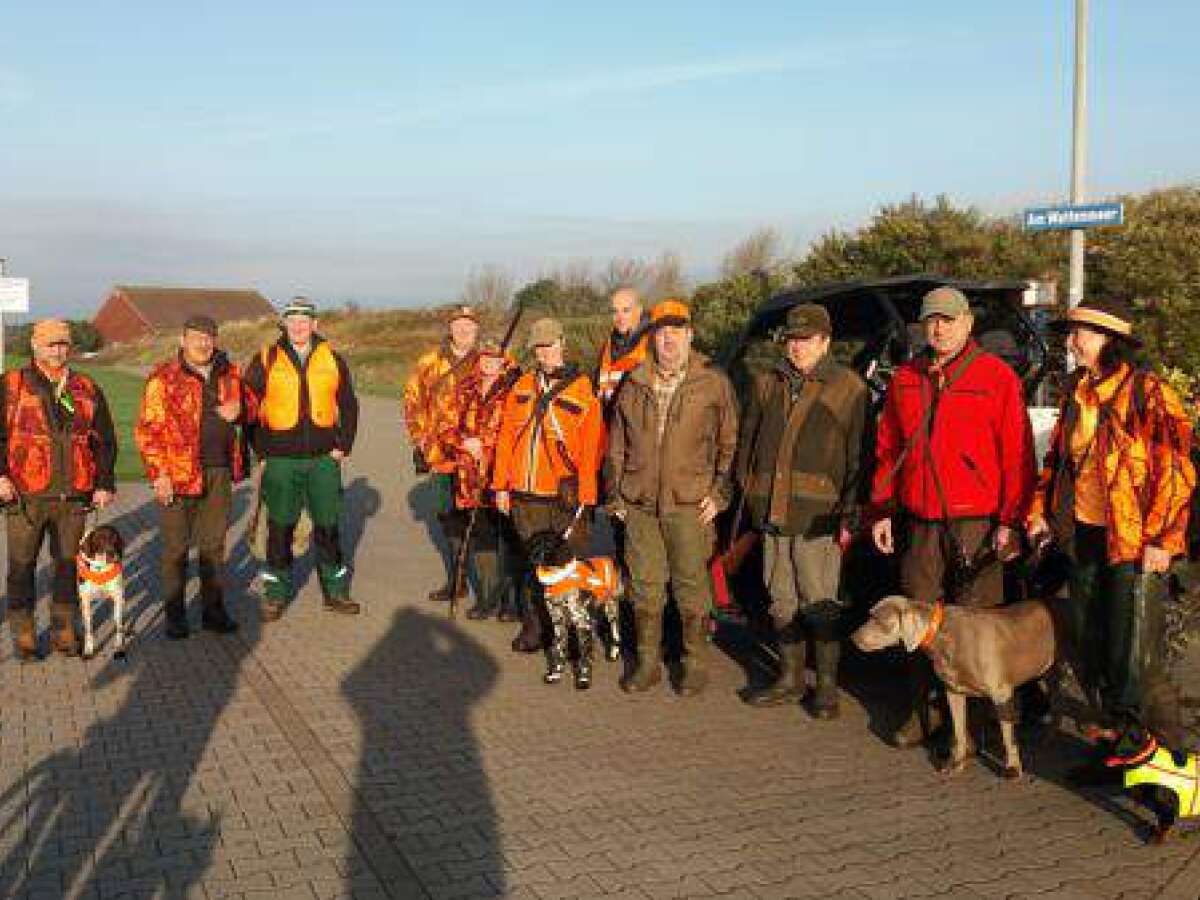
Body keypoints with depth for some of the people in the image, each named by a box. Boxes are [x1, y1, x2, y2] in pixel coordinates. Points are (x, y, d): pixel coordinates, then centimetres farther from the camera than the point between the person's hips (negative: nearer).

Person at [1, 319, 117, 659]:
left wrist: (104, 484, 5)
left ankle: (64, 631, 22)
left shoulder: (88, 390, 10)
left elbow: (104, 441, 13)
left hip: (74, 496, 2)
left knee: (69, 564, 9)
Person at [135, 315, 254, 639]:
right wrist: (158, 473, -13)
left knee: (214, 544, 12)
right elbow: (147, 429, -7)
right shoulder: (164, 378, -5)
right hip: (178, 474, -4)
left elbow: (250, 404, 24)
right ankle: (174, 615, 15)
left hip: (220, 473, 4)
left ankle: (213, 609, 23)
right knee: (176, 546, 5)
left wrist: (239, 410, -1)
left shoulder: (230, 374, 10)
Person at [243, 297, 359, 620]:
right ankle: (276, 594, 17)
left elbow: (348, 406, 12)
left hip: (324, 459, 1)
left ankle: (336, 591, 20)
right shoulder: (265, 360, 2)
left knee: (328, 526, 8)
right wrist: (261, 451, -1)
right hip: (280, 460, -1)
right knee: (280, 529, 5)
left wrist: (343, 446, 4)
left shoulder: (332, 359, 6)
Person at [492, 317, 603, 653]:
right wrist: (501, 485, 6)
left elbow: (591, 447, -5)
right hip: (525, 496, 4)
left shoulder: (582, 390, -2)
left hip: (565, 498, -4)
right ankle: (533, 628, 25)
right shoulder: (521, 388, 10)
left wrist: (585, 497, -11)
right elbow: (506, 439, 11)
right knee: (531, 564, 13)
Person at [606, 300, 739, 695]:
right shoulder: (634, 385, 11)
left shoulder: (713, 382, 1)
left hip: (690, 503, -3)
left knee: (691, 585, 3)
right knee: (645, 584, 10)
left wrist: (719, 492, -4)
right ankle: (648, 662, 22)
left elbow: (730, 442, 3)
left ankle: (694, 662, 17)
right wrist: (616, 496, 12)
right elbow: (616, 446, 16)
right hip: (640, 503, 4)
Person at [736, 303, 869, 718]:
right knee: (782, 599, 13)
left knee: (820, 602, -1)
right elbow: (748, 442, 19)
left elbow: (858, 457, -4)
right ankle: (790, 677, 25)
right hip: (773, 512, 5)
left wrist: (849, 513, -9)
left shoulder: (849, 388, -2)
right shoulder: (767, 385, 14)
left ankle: (827, 684, 12)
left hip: (818, 514, -5)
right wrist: (749, 492, 12)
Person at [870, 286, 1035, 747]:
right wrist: (882, 510, 11)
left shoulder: (997, 376, -3)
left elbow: (1016, 454, -6)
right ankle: (923, 709, 25)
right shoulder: (905, 379, 11)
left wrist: (1010, 520, -11)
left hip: (976, 523, -4)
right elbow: (887, 450, 16)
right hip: (919, 523, 5)